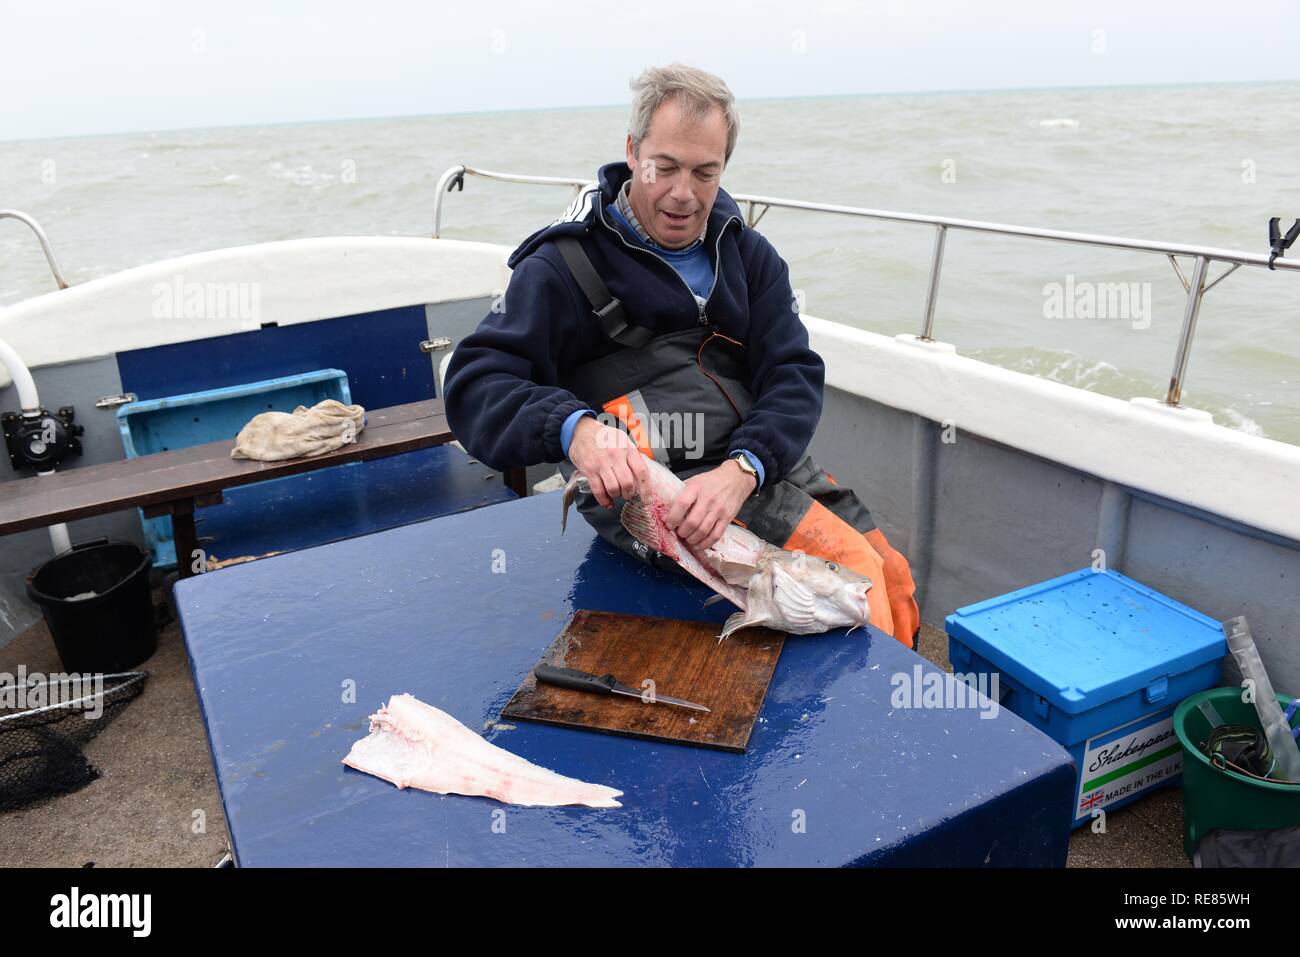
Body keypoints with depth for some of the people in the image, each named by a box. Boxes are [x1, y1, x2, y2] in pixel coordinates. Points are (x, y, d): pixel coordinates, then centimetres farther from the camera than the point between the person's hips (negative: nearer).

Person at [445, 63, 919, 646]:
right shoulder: (566, 264, 0)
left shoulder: (747, 253, 14)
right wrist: (573, 429, -30)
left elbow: (794, 376, 3)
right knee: (850, 570, -21)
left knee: (895, 577, -1)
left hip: (761, 463, 6)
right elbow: (474, 385, -8)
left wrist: (741, 470, -19)